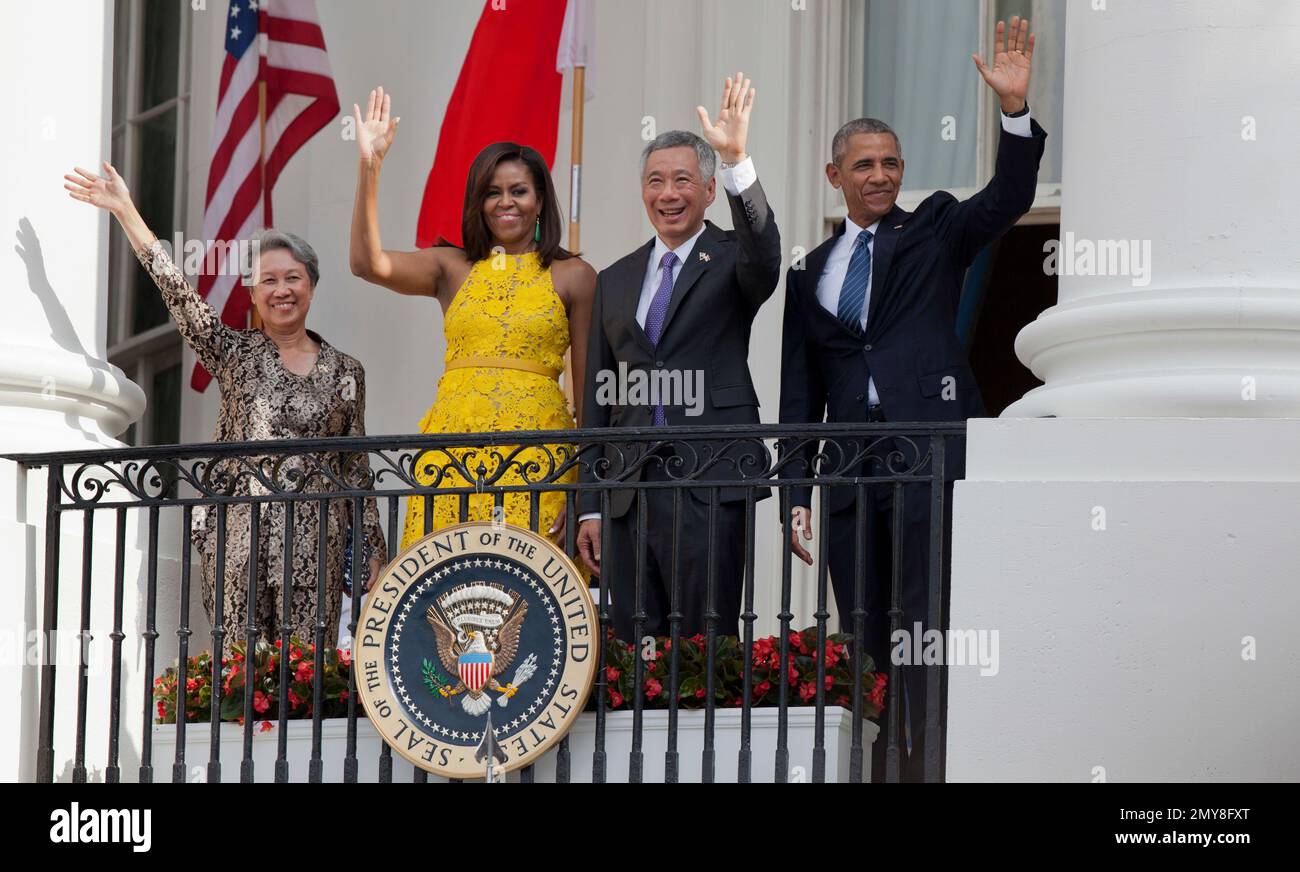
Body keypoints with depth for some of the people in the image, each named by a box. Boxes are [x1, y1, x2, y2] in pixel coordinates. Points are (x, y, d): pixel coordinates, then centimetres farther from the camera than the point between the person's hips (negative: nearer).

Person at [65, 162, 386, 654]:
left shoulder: (344, 372, 11)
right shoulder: (234, 355, 10)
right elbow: (176, 290, 1)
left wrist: (372, 549, 8)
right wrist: (124, 211, -6)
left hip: (314, 539, 0)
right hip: (238, 534, 0)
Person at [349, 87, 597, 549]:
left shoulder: (572, 276, 8)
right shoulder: (452, 268, 13)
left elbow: (589, 389, 5)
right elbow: (369, 263, -4)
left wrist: (587, 484, -4)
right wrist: (369, 166, -10)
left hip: (536, 455, -2)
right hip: (455, 449, 2)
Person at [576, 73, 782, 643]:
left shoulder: (731, 259, 5)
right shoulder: (615, 281, 18)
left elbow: (763, 258, -21)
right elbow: (598, 402, 18)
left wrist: (737, 160, -34)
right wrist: (591, 506, 12)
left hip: (708, 485, -5)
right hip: (629, 487, 5)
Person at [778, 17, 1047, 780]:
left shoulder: (935, 231, 10)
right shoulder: (812, 274, 18)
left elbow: (1009, 200, -8)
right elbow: (801, 393, 16)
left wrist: (1015, 107, -22)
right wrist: (797, 493, 9)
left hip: (930, 453, -4)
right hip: (852, 463, 4)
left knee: (925, 629, -10)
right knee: (866, 637, 5)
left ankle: (931, 764, -13)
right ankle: (879, 766, 10)